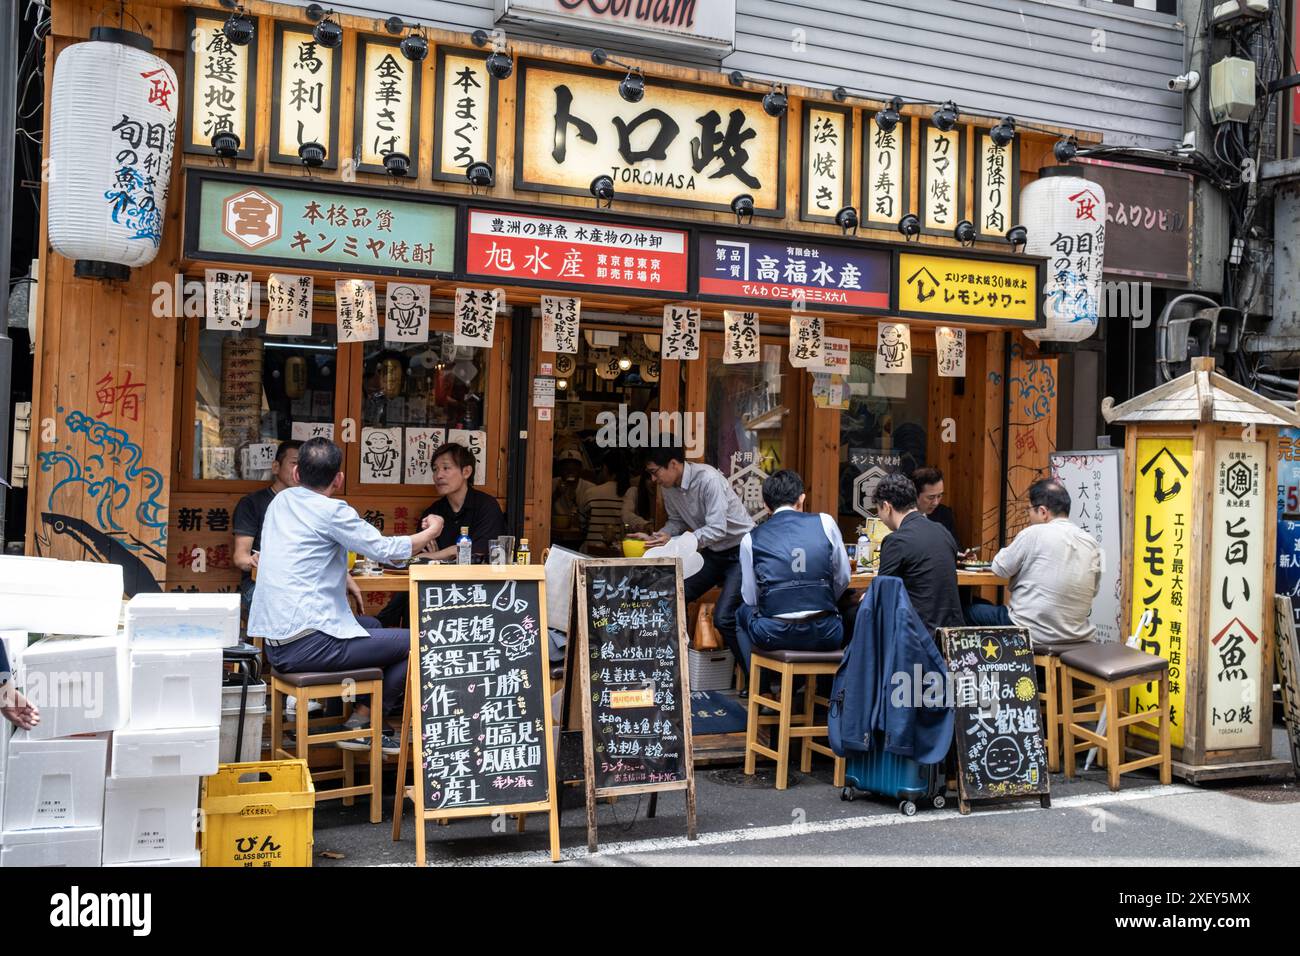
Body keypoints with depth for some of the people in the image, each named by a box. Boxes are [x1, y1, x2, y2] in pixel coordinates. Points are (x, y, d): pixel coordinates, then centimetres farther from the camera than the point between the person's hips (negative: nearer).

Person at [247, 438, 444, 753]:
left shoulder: (281, 501, 12)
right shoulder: (332, 511, -12)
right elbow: (385, 549, -7)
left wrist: (342, 575, 18)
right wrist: (432, 531, 9)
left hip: (274, 645, 9)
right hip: (308, 645, -9)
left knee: (372, 625, 28)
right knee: (415, 643, -3)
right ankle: (360, 722, 5)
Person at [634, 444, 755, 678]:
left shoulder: (708, 479, -27)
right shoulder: (669, 488, -4)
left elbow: (717, 529, -30)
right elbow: (677, 522, 10)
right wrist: (653, 538, -7)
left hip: (740, 549, -8)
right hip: (712, 551, 8)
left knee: (723, 617, -18)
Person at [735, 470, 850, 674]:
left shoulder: (751, 539, 4)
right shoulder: (825, 523, 4)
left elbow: (750, 598, 8)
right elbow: (843, 579, 9)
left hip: (774, 635, -1)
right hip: (825, 635, 1)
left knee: (743, 612, 32)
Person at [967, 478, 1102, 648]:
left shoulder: (1034, 534, -14)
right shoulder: (1092, 543, 3)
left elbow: (1000, 568, -2)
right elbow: (1093, 590, 14)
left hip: (1035, 633, -6)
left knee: (971, 610, 15)